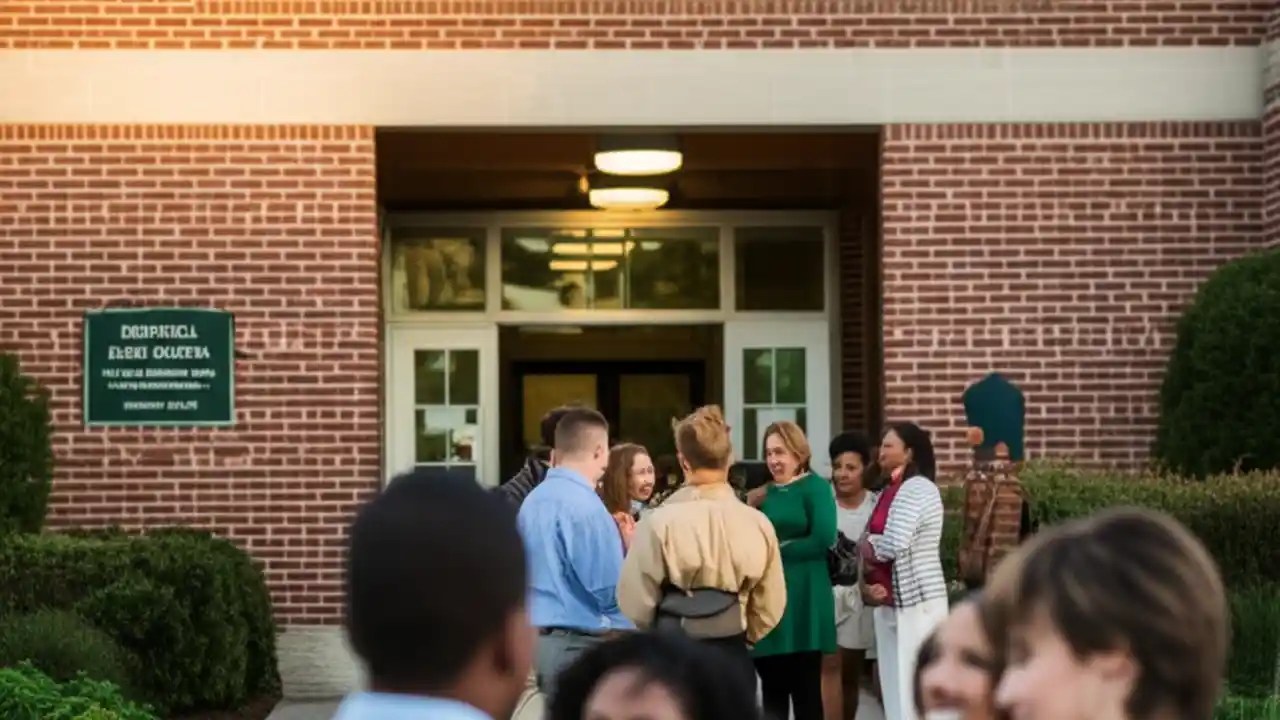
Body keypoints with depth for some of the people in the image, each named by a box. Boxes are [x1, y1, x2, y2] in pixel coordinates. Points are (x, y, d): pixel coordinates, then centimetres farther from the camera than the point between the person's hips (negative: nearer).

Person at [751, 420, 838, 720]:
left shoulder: (815, 487, -4)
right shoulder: (765, 494, 15)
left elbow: (823, 539, -15)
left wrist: (777, 549, -8)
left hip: (803, 600, -6)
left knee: (805, 689, -2)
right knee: (772, 689, 10)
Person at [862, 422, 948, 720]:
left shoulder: (918, 489, -11)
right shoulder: (889, 491, 15)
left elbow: (892, 545, -22)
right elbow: (870, 547, 12)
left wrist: (867, 546, -1)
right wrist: (867, 586, -5)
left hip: (916, 601, -9)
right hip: (889, 602, 9)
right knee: (895, 685, 11)